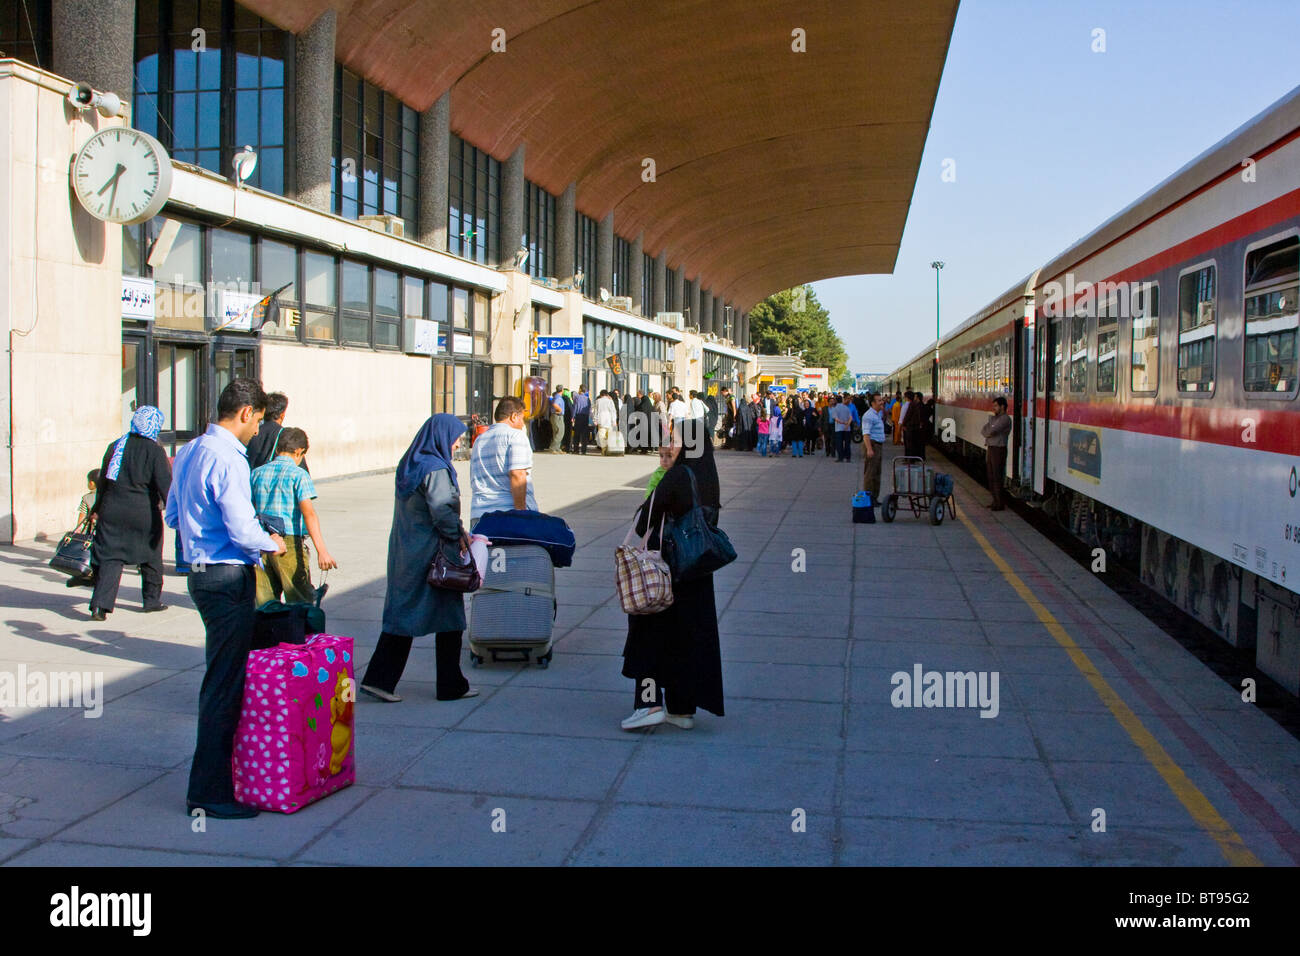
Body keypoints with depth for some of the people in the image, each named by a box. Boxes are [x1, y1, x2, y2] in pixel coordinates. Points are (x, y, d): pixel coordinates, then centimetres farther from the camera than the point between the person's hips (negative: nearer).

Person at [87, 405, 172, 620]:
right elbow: (165, 485, -11)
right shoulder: (155, 451, -8)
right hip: (144, 513, -4)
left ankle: (100, 603, -11)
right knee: (151, 557, 14)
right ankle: (152, 600, 24)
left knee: (110, 557, 3)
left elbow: (102, 480, 15)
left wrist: (98, 508, 25)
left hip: (112, 511, 4)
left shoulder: (115, 446, 8)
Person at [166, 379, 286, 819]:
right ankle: (209, 791, 3)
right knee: (224, 683, -3)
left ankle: (213, 777, 30)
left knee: (221, 678, 19)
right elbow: (243, 530, -22)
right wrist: (272, 543, -4)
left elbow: (172, 514, 20)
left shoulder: (189, 452, 11)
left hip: (202, 572, 10)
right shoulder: (227, 458, -19)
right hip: (228, 579, -10)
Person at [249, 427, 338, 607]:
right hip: (289, 543, -5)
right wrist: (322, 551, -23)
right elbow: (308, 513, -17)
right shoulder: (298, 475, -6)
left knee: (265, 605, 10)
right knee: (302, 603, 3)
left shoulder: (257, 473, 10)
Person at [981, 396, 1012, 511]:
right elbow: (983, 430, 10)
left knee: (997, 477, -7)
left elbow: (992, 431, -22)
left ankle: (1000, 504, -3)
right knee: (991, 477, 12)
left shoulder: (1005, 419, -13)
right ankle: (995, 501, 20)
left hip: (999, 450, -9)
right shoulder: (993, 417, 17)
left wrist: (987, 432, -1)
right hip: (990, 448, 9)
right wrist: (988, 433, -10)